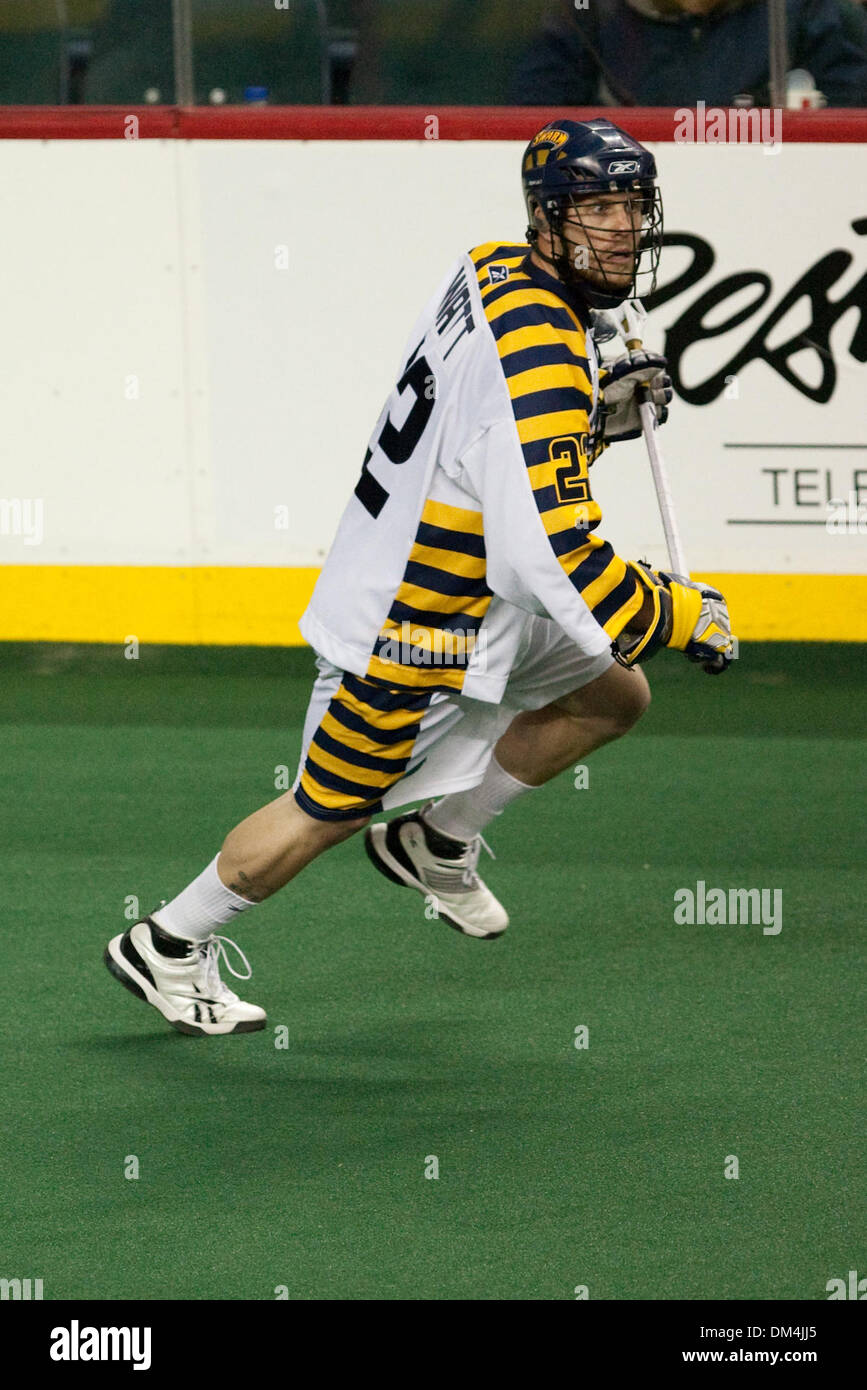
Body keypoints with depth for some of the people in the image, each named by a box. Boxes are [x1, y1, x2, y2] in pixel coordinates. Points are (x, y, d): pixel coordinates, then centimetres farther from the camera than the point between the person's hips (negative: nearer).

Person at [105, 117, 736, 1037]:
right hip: (408, 629, -9)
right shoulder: (536, 351, -30)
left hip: (468, 589, 9)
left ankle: (437, 842, 28)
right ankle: (167, 947, 26)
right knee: (329, 812, 6)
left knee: (613, 695, 15)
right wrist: (672, 615, -23)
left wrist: (597, 413, 4)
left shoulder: (495, 273, 0)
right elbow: (547, 555, -34)